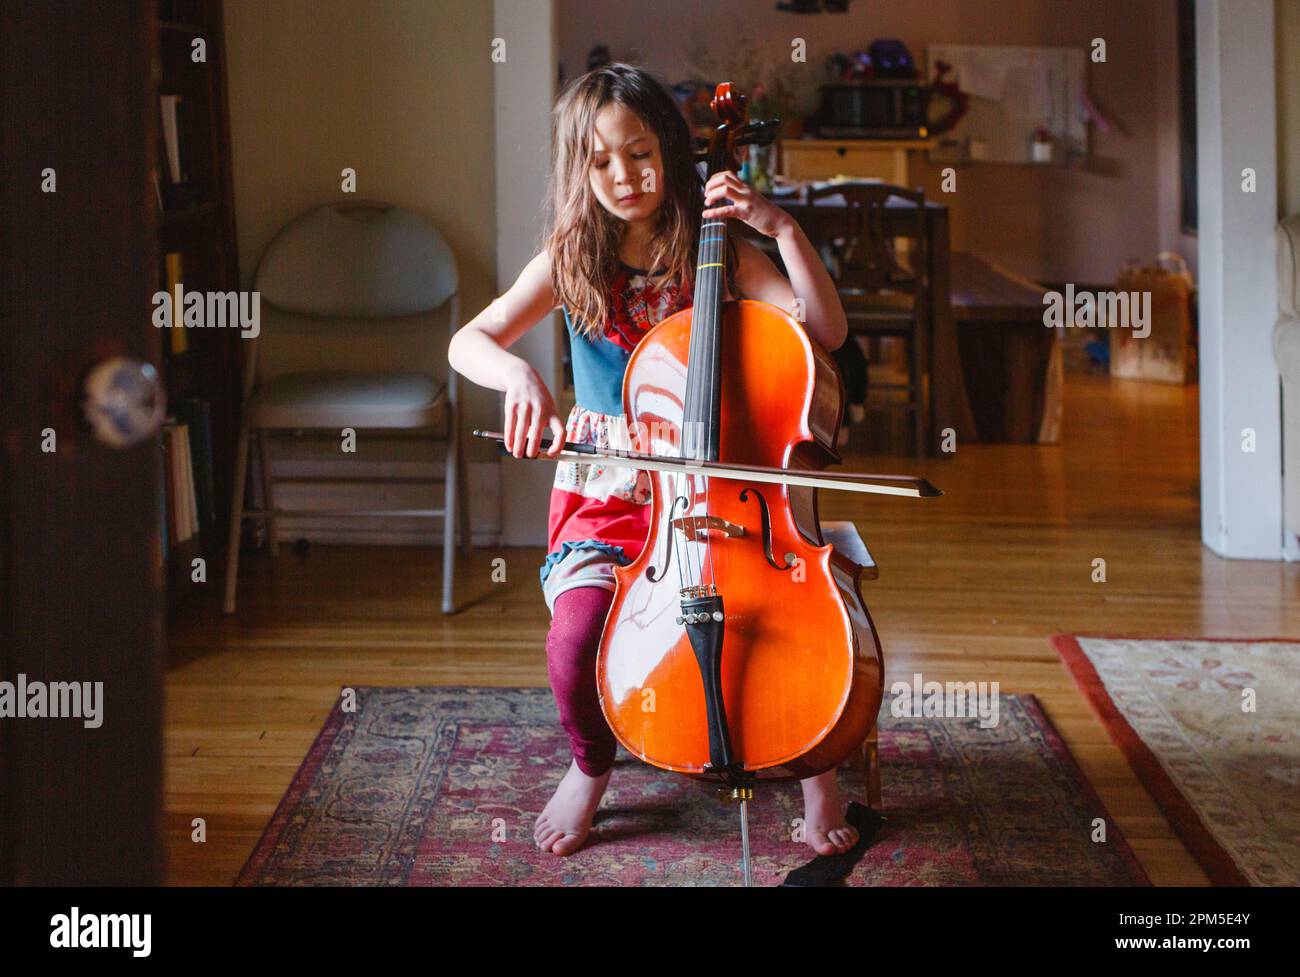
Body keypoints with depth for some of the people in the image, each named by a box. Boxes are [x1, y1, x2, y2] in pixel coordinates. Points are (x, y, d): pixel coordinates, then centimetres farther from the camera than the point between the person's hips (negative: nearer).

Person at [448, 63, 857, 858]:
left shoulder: (719, 255, 1)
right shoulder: (569, 264, 2)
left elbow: (829, 332, -10)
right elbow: (468, 343, -8)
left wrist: (783, 228, -19)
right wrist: (518, 374, -30)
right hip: (605, 493, 0)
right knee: (575, 640, -26)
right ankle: (591, 767, 9)